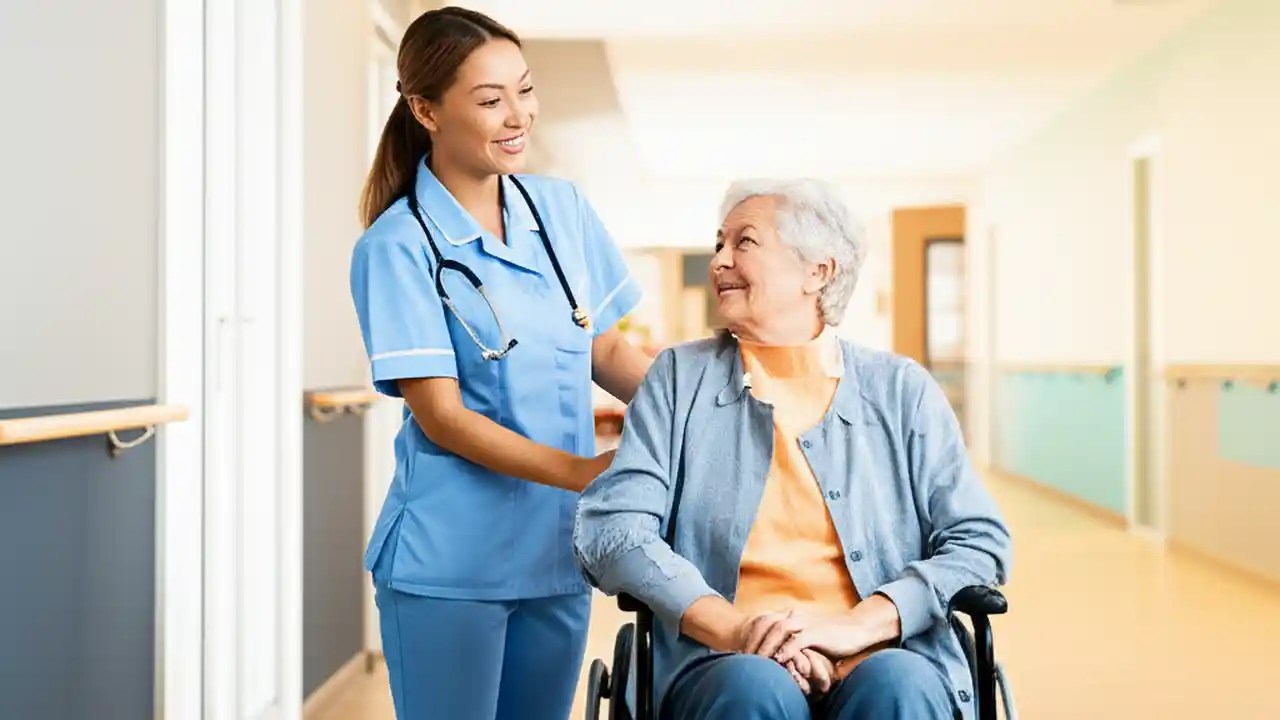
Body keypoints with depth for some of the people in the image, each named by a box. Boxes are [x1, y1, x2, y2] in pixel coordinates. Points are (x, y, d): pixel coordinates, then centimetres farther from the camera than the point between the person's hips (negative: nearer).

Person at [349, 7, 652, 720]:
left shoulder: (563, 208, 4)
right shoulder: (398, 246, -11)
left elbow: (607, 349, 11)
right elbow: (442, 417, -15)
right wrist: (585, 473, -23)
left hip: (558, 551, 5)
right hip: (450, 562, -5)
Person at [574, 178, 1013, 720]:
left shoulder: (901, 390, 11)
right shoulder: (681, 377, 10)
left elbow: (979, 542, 4)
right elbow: (611, 526, -1)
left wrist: (856, 623, -13)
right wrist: (731, 628, -16)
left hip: (885, 659, 1)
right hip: (724, 662, 0)